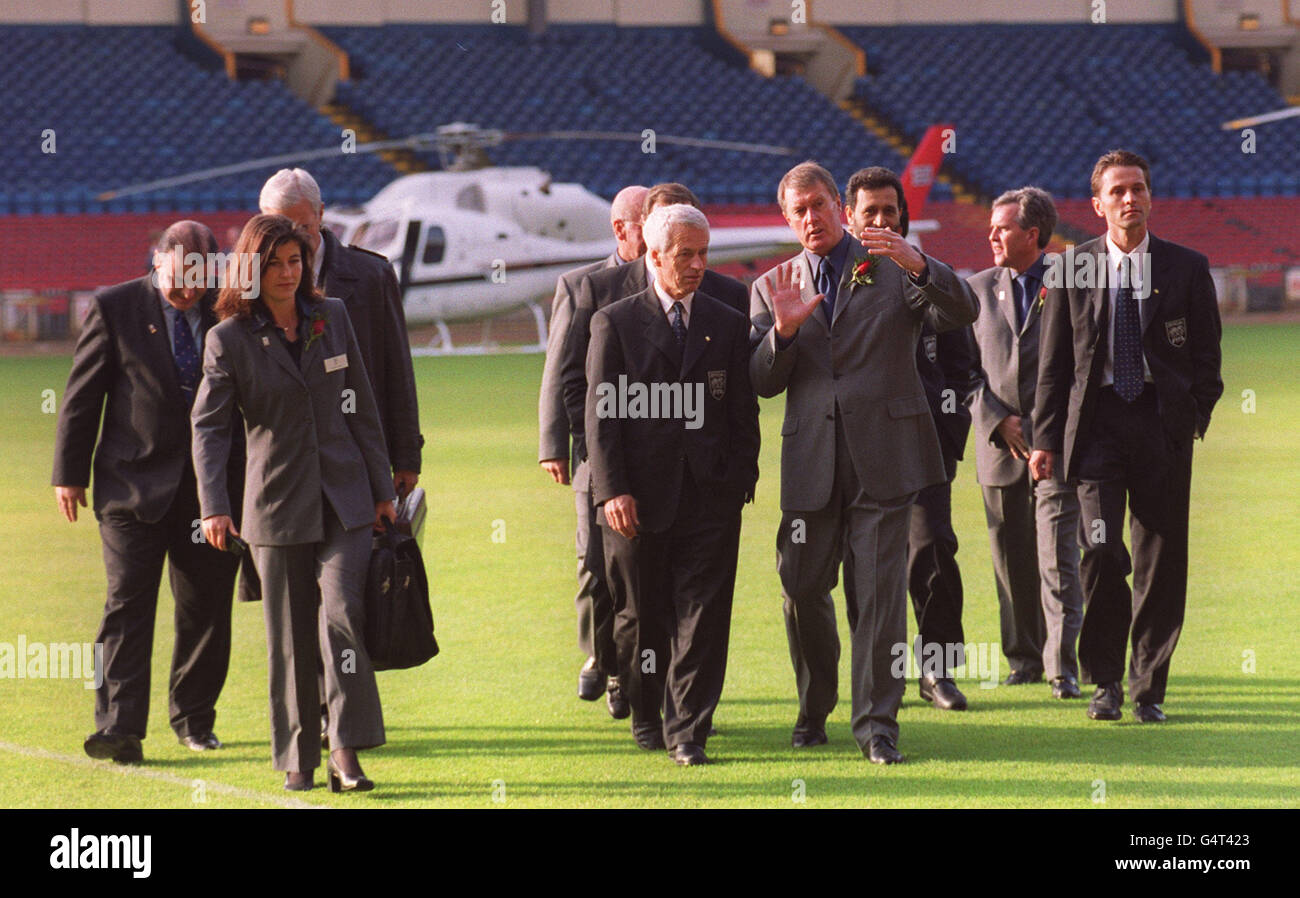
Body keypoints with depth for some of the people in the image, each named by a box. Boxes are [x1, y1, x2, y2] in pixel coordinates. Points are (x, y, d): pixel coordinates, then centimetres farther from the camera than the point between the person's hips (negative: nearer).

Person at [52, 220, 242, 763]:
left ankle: (194, 719, 22)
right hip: (135, 484, -3)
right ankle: (120, 730, -15)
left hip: (211, 488, 3)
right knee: (128, 601, -10)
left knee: (205, 606, 6)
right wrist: (70, 473, -1)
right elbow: (82, 395, 1)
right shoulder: (114, 309, -1)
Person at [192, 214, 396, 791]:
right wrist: (212, 504, -22)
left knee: (343, 614, -14)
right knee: (291, 634, 3)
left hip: (343, 498, 1)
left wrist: (382, 488, 11)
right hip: (279, 502, -1)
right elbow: (208, 425, -9)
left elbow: (361, 407, 11)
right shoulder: (231, 339, -3)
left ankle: (346, 753, -13)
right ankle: (297, 760, 14)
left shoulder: (333, 319, 6)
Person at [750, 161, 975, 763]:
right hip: (810, 459, 3)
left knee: (881, 589, -6)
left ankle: (876, 722, -2)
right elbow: (763, 383, 7)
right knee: (802, 588, 5)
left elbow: (960, 314, -9)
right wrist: (782, 331, -12)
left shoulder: (892, 270, 6)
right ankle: (814, 708, 25)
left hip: (883, 456, -3)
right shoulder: (772, 288, 13)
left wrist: (918, 266, -25)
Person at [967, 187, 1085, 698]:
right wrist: (998, 420, -4)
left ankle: (1062, 667, -8)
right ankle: (1024, 659, 19)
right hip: (1000, 445, 4)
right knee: (1012, 561, 8)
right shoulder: (980, 288, 11)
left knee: (1058, 559, -9)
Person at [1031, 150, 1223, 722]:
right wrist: (1045, 438, 3)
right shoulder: (1072, 271, 6)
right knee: (1102, 549, -13)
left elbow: (1206, 355, 9)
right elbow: (1054, 363, 8)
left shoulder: (1187, 269, 6)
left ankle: (1149, 687, 13)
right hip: (1097, 420, -1)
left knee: (1161, 559, 2)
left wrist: (1193, 418, -4)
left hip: (1163, 423, 1)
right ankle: (1105, 680, 2)